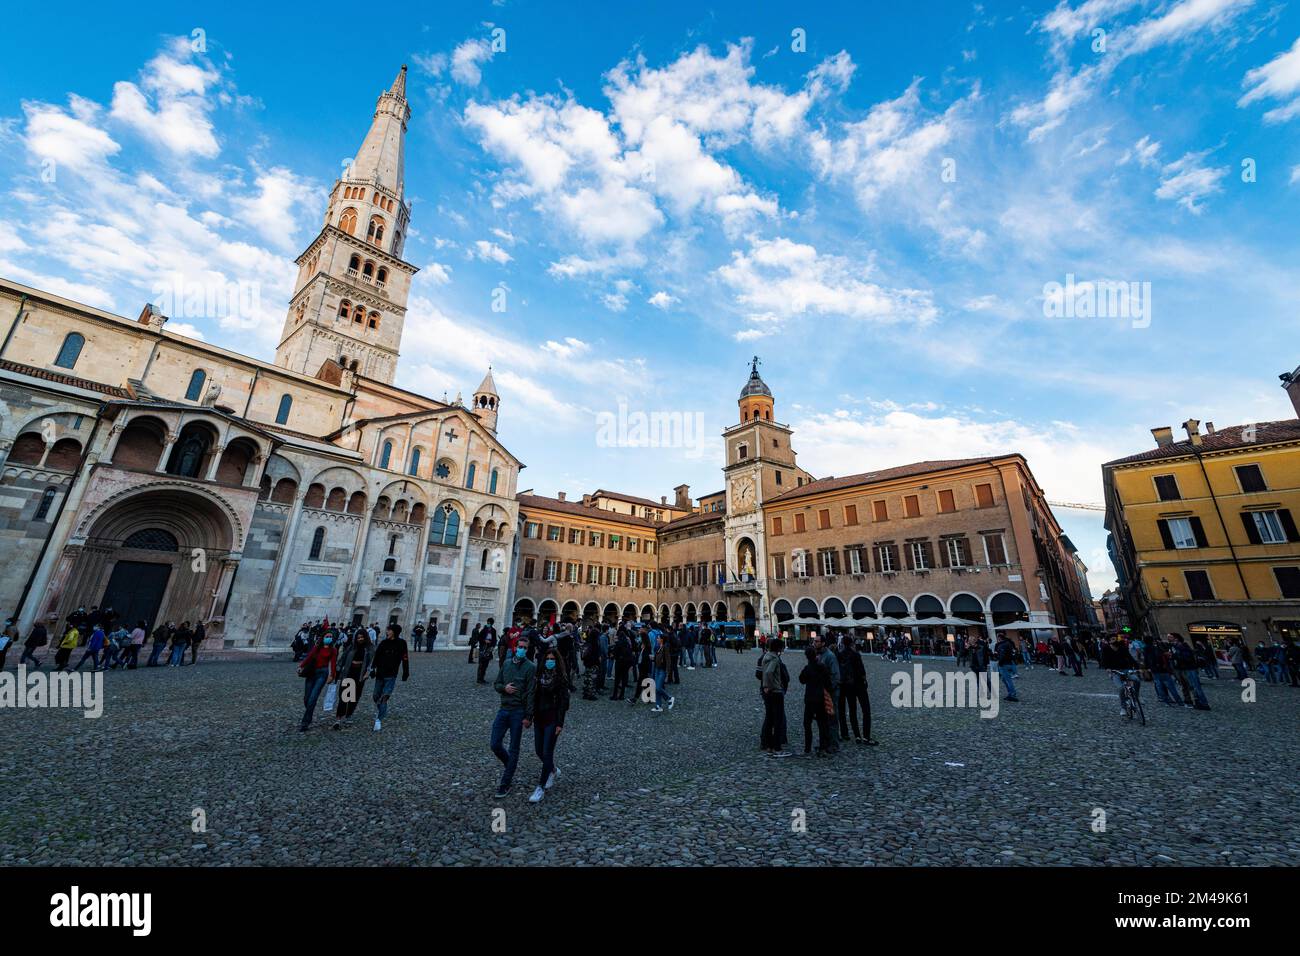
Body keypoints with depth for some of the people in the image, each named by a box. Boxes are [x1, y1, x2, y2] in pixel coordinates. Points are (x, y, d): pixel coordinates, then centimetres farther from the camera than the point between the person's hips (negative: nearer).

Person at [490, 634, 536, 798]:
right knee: (494, 744, 7)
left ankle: (505, 784, 19)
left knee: (513, 749, 5)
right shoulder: (506, 663, 6)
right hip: (503, 709, 5)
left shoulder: (531, 667, -11)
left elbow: (531, 694, -13)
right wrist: (504, 688, -10)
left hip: (518, 712, -5)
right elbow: (496, 684, 13)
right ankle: (508, 764, 36)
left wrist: (528, 716, -15)